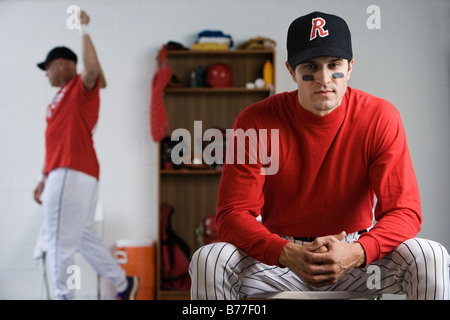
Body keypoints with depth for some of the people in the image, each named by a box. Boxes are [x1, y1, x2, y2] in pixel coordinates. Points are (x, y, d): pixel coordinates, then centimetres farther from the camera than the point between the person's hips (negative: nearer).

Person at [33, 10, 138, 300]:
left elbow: (93, 70, -27)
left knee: (59, 242, -9)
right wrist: (45, 178, 24)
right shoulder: (62, 96, 24)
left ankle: (64, 296, -4)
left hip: (73, 175, -10)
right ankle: (125, 283, 24)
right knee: (84, 238, 16)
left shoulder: (81, 88, -2)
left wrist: (84, 29, -19)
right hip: (70, 175, 10)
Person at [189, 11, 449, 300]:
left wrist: (356, 253, -35)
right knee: (208, 262, -26)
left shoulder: (380, 118, -11)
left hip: (359, 255, 0)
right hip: (279, 256, 0)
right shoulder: (254, 123, -13)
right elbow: (233, 215, -16)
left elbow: (405, 211, -15)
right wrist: (286, 254, -35)